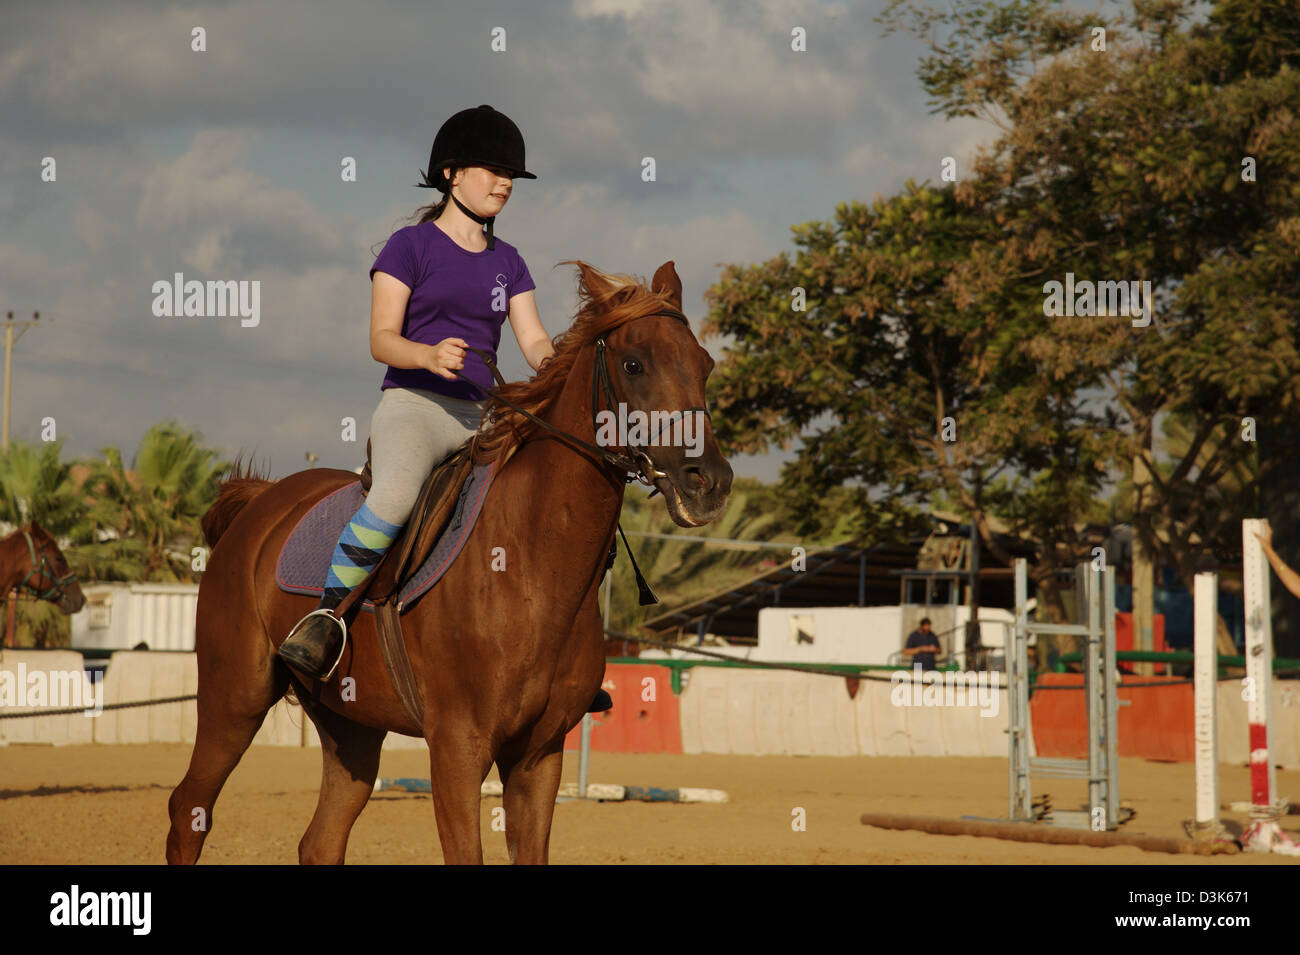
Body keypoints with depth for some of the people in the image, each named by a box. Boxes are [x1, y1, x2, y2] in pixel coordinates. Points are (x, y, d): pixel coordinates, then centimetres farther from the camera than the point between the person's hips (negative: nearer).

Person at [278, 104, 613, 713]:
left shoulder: (507, 262, 17)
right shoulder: (410, 246, 1)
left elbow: (536, 344, 9)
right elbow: (381, 338, -6)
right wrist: (428, 355, -27)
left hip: (484, 414, 6)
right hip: (412, 404, -6)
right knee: (393, 498, -38)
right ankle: (327, 616, -22)